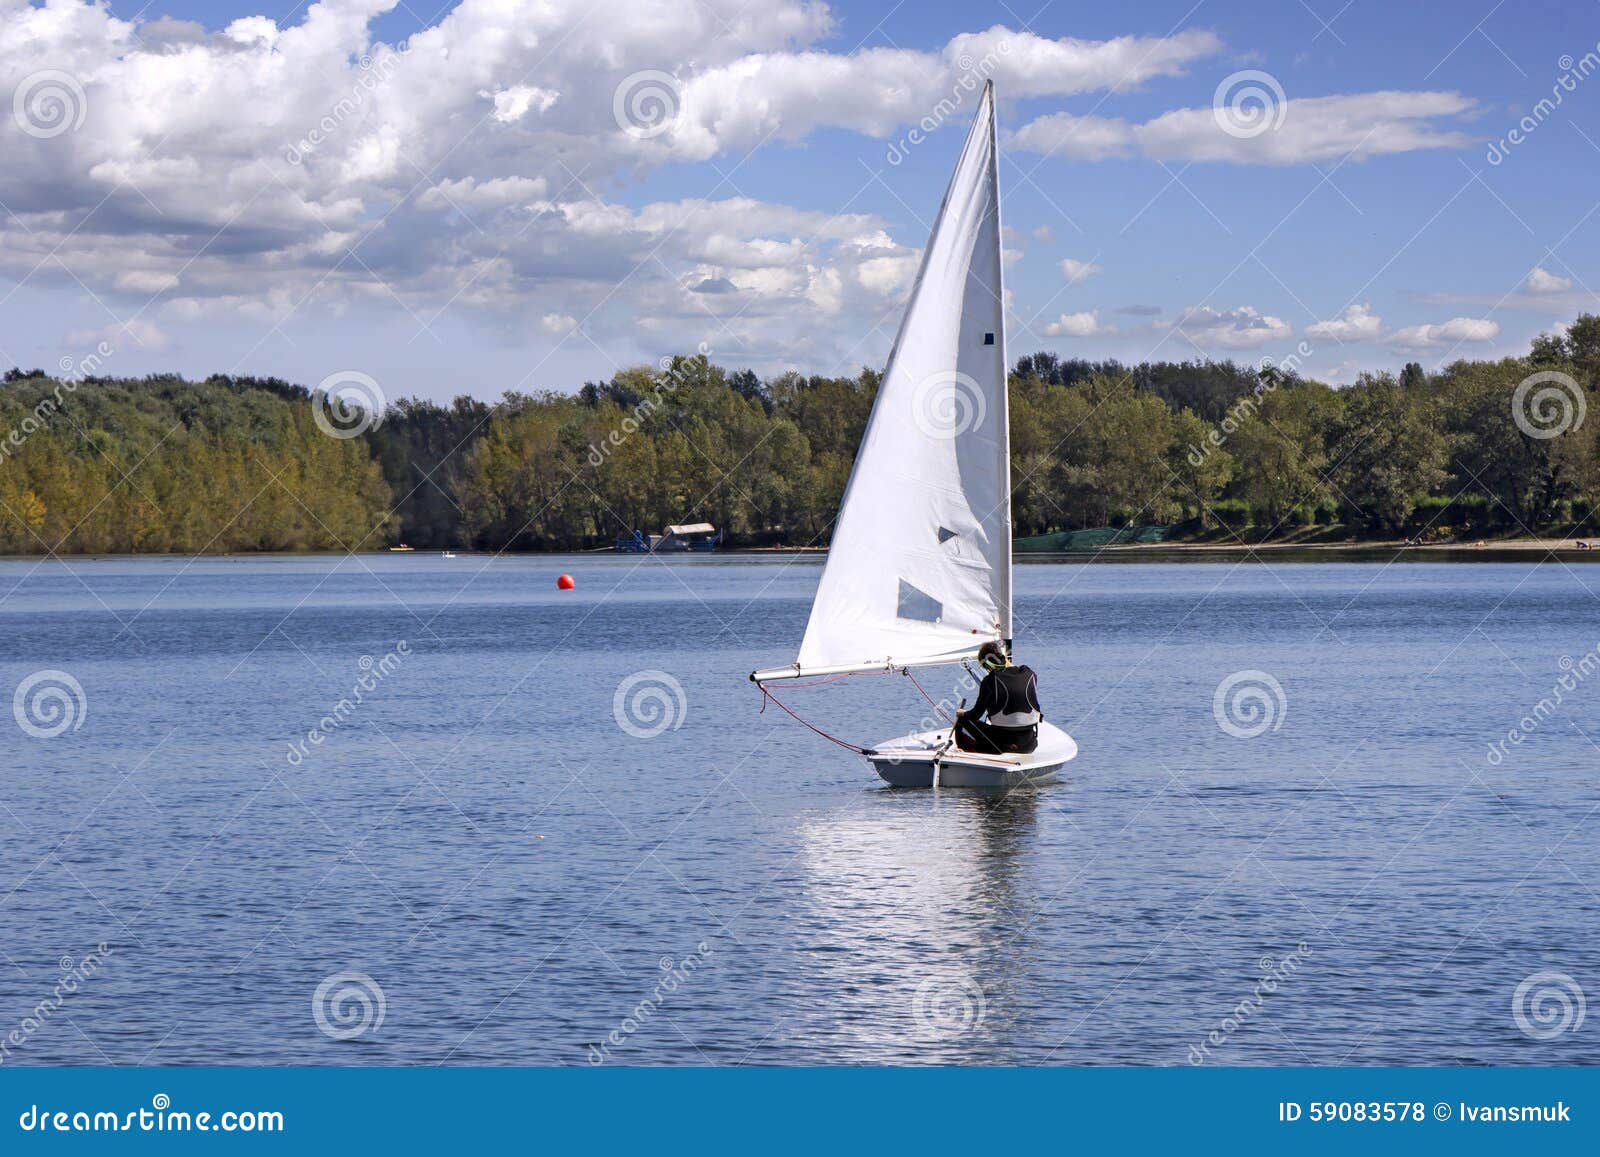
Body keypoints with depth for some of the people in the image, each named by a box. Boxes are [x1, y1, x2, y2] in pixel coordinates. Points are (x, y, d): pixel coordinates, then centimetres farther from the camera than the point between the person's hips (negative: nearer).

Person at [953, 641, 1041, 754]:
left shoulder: (990, 680, -11)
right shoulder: (1030, 675, 1)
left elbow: (976, 715, -4)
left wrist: (962, 714, 20)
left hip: (1002, 745, -4)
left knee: (961, 721, 18)